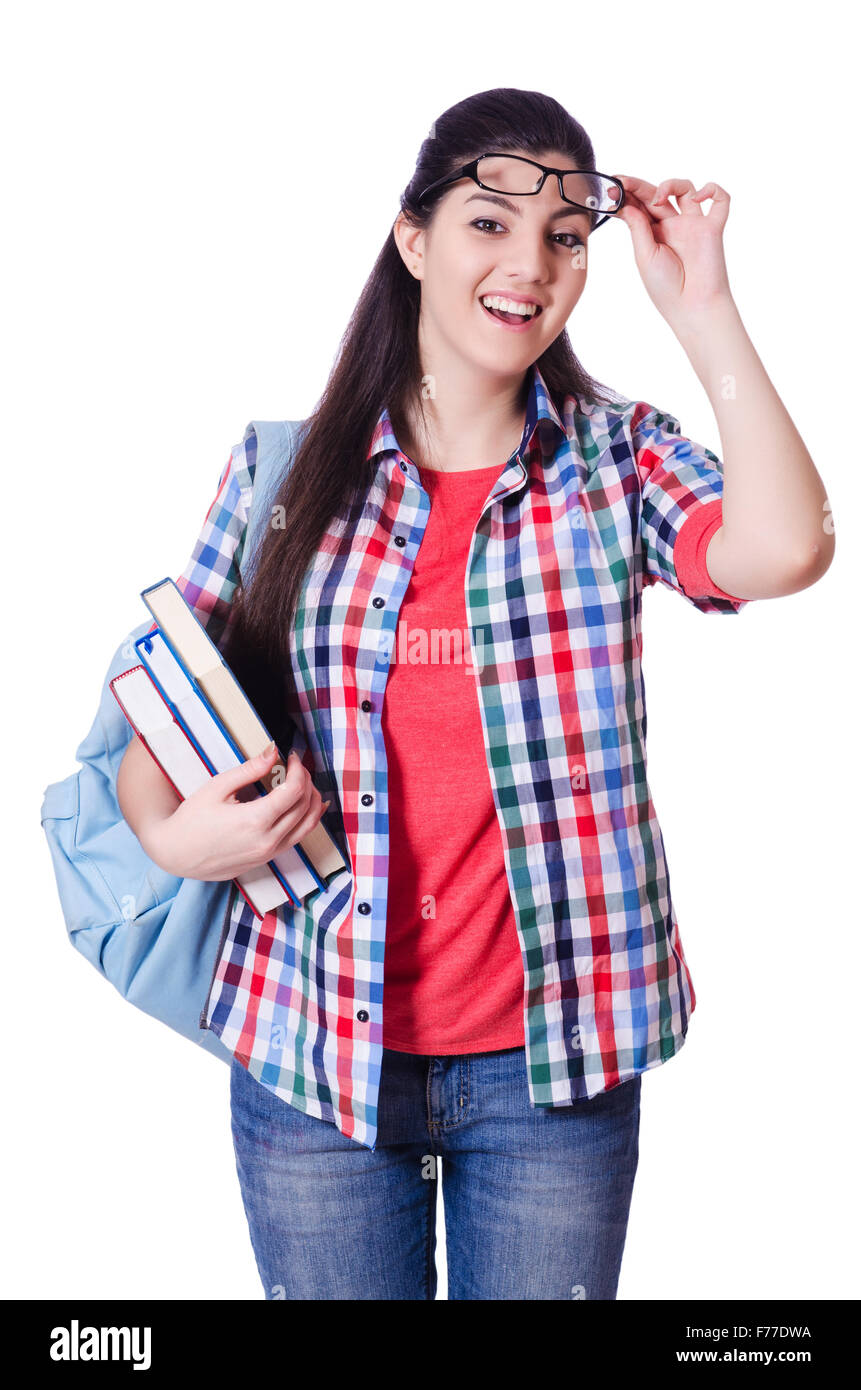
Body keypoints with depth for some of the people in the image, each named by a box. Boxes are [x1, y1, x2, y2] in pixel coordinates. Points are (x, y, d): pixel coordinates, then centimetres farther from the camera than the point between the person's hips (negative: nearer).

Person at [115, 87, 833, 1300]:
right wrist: (169, 832, -14)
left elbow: (783, 550, -20)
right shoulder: (286, 468, 0)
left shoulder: (618, 457, 0)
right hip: (311, 1051, 1)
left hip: (552, 1061, 0)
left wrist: (701, 308, -13)